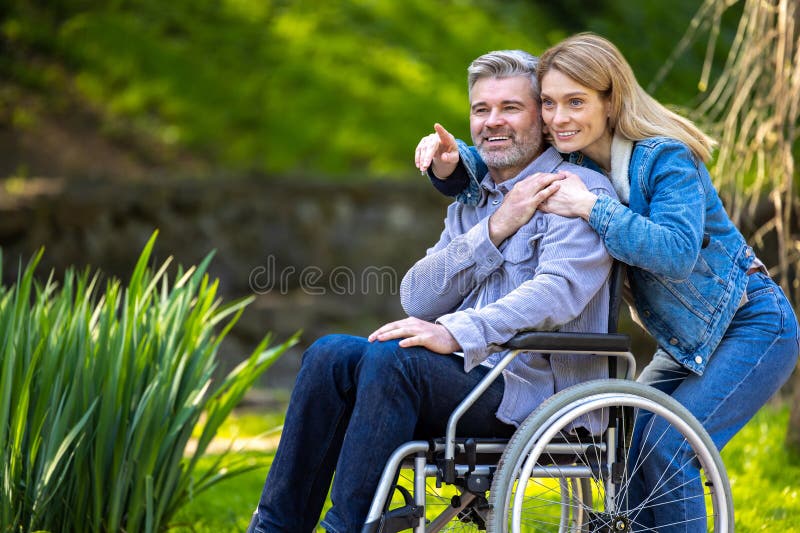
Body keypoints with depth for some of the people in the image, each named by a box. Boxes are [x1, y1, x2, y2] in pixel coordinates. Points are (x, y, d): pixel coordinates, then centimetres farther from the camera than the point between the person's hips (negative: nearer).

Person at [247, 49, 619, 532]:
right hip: (470, 376, 7)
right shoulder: (471, 202, 22)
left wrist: (458, 333, -31)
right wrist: (495, 230, -4)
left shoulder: (581, 192, -2)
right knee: (331, 354, -14)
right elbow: (417, 299, 8)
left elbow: (558, 289, -20)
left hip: (536, 387, -7)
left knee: (391, 358, -29)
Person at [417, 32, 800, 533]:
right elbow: (497, 170, 5)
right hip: (686, 342, 8)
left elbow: (678, 252, -34)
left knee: (664, 448, -19)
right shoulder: (572, 161, 0)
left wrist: (591, 206, -39)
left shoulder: (667, 158, -22)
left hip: (754, 327, -8)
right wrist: (452, 162, -18)